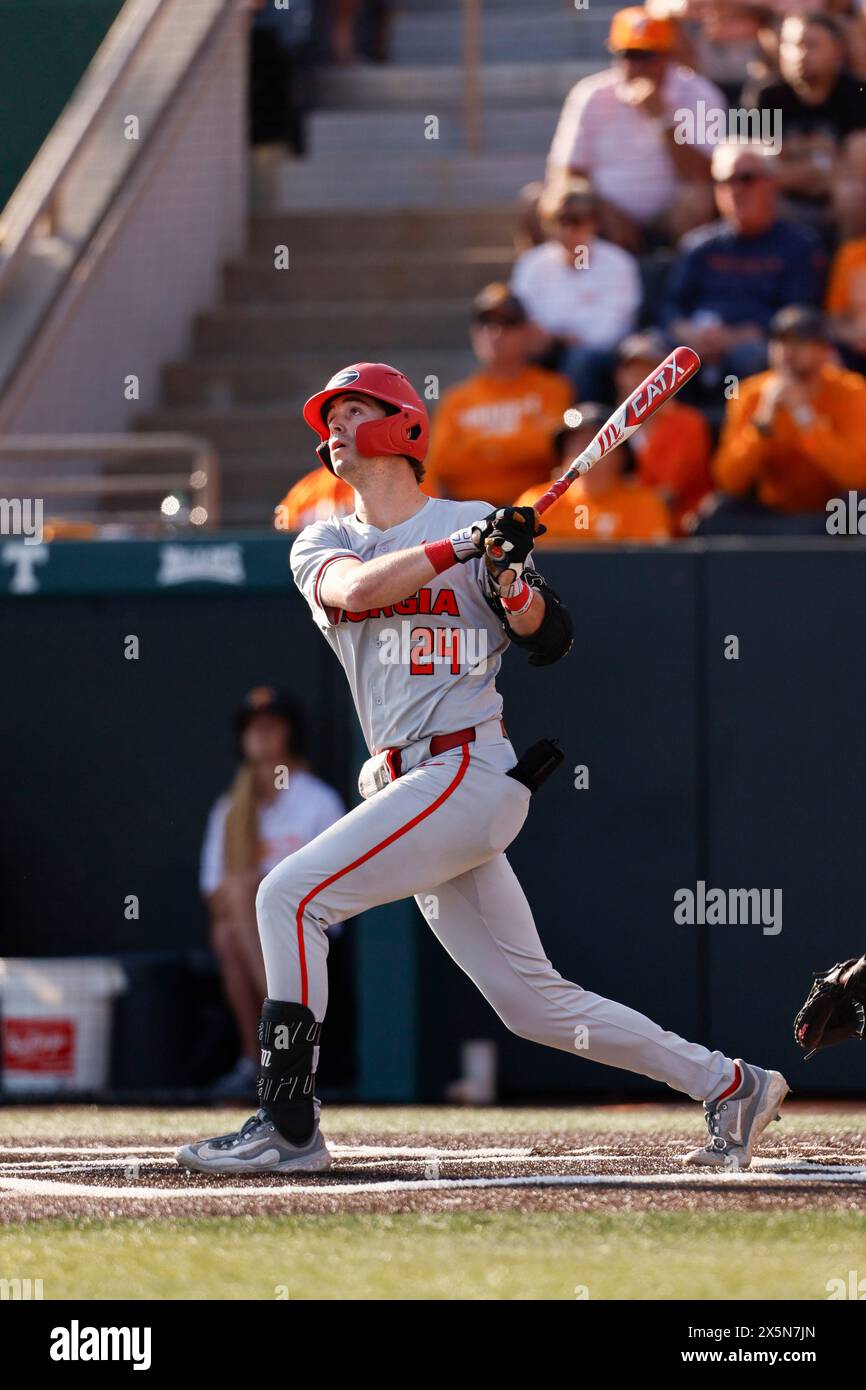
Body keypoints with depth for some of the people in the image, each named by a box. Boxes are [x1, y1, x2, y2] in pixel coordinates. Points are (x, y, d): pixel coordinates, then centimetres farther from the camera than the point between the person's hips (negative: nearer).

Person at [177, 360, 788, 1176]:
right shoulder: (322, 545, 15)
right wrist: (457, 549, -20)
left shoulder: (477, 526, 3)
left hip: (470, 773, -6)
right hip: (407, 788, 6)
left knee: (291, 894, -18)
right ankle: (729, 1085, 16)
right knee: (533, 1002, 6)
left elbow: (548, 641, -4)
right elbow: (356, 589, -9)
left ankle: (287, 1127, -16)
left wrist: (511, 577, -24)